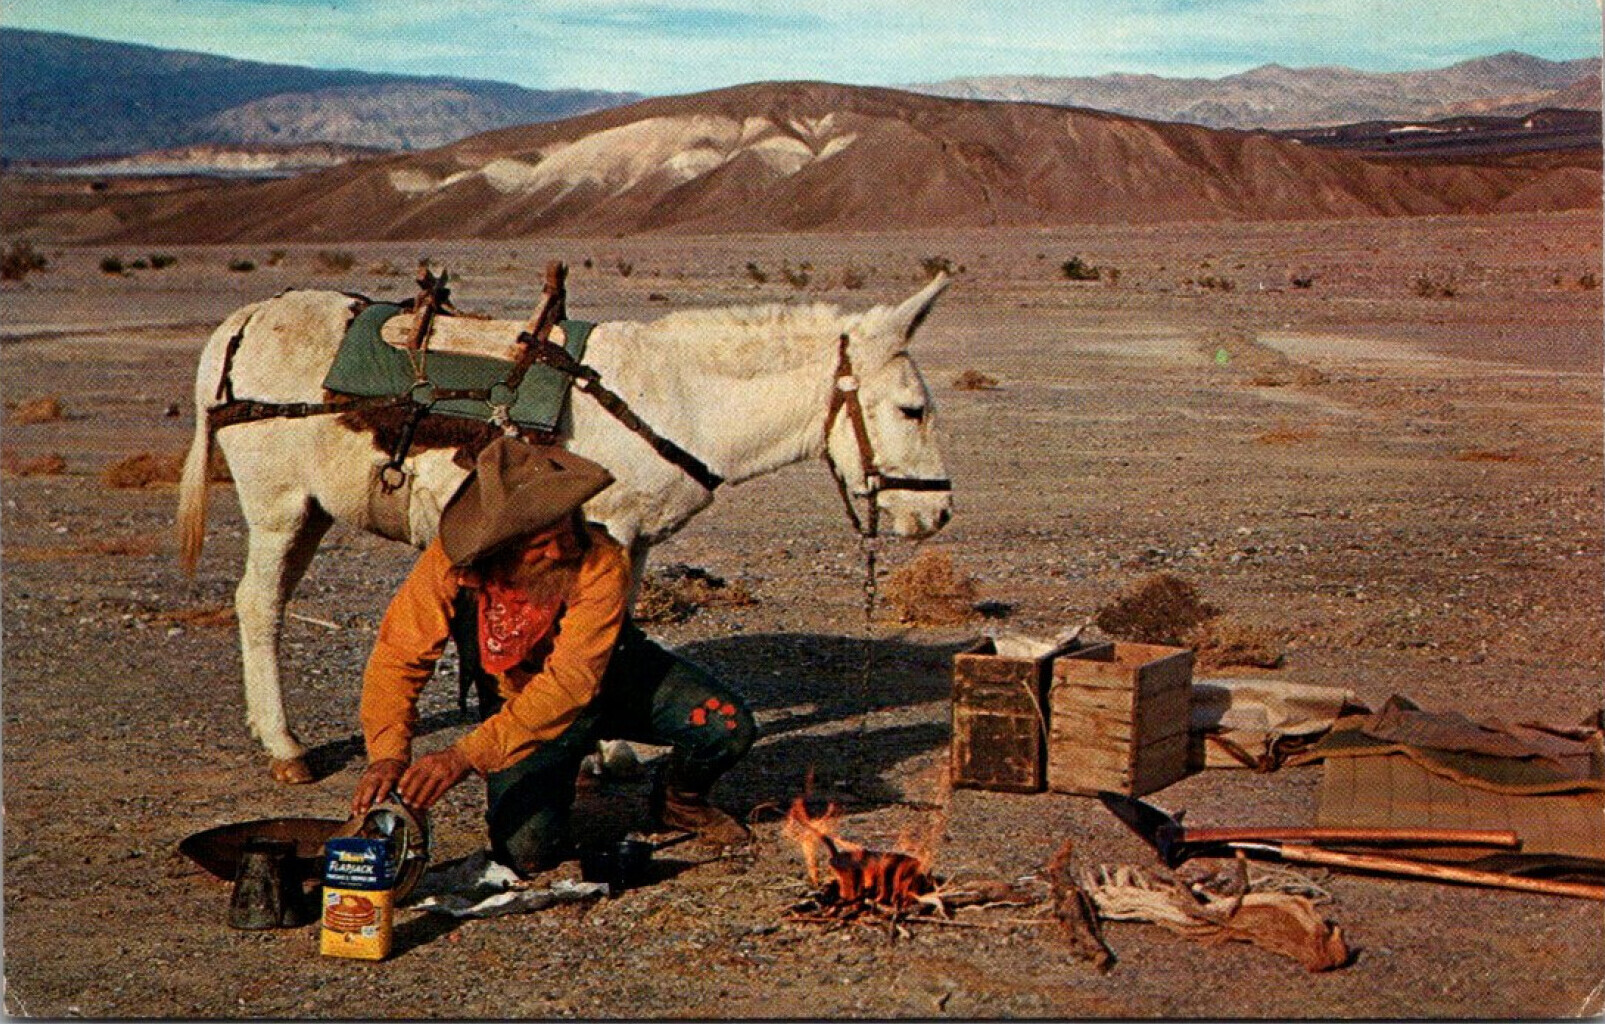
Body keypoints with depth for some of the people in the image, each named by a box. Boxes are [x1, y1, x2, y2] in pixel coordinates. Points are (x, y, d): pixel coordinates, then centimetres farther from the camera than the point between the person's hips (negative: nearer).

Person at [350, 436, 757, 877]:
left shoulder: (601, 563, -34)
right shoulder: (451, 561, -28)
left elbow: (572, 680, -41)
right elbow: (398, 658, -24)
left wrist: (467, 756, -49)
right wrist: (388, 756, -42)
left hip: (616, 677, 0)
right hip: (514, 701, 1)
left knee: (726, 725, -25)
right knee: (527, 849, -20)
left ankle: (679, 802, 10)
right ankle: (558, 787, 17)